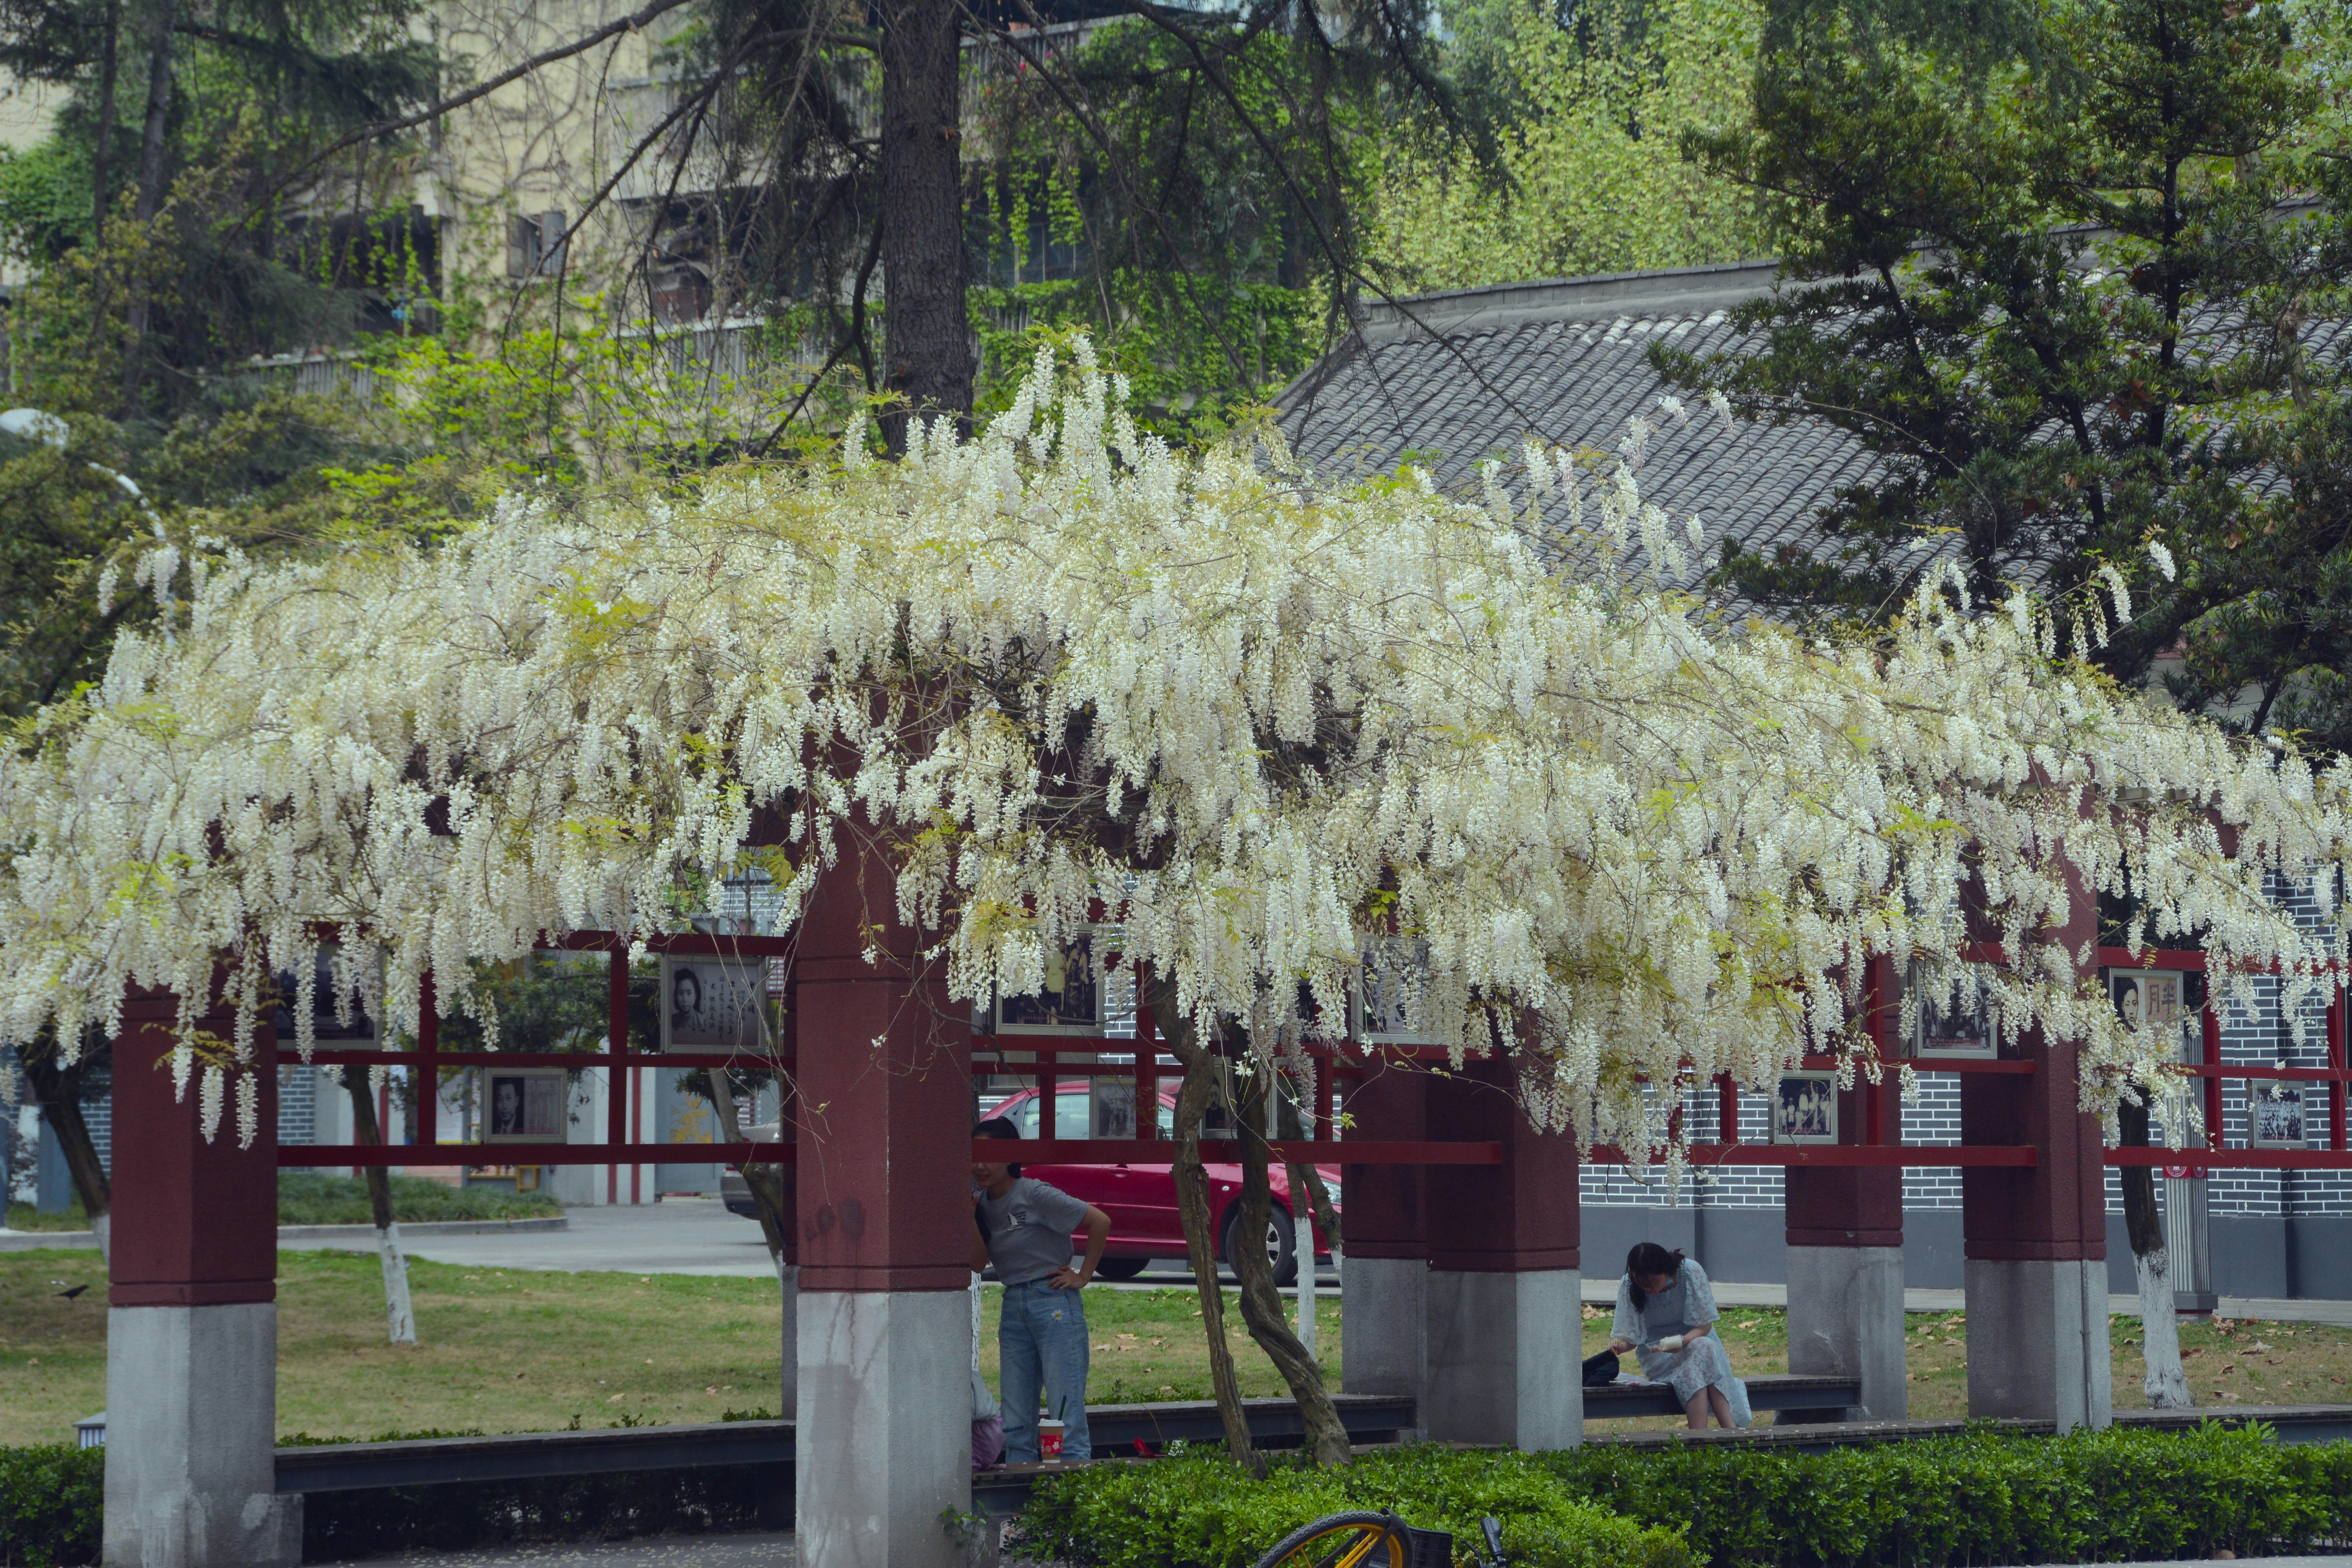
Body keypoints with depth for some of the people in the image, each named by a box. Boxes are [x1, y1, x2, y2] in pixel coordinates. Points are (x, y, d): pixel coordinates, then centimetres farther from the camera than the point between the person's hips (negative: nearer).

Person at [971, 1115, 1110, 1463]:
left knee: (1065, 1411, -9)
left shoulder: (1035, 1195, -11)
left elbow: (1100, 1222, -13)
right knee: (1016, 1420, 6)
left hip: (1054, 1304, -7)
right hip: (1013, 1307, 7)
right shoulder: (983, 1202, 9)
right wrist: (970, 1218, -10)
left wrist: (1083, 1276, -8)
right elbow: (979, 1262, 2)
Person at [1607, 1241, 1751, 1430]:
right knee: (1700, 1352, -33)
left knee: (1706, 1348, -36)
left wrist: (1682, 1341, -31)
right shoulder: (1628, 1287, -11)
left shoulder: (1691, 1272, -14)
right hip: (1657, 1354, -1)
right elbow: (1630, 1337, -7)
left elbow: (1706, 1325, -11)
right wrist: (1619, 1346, -30)